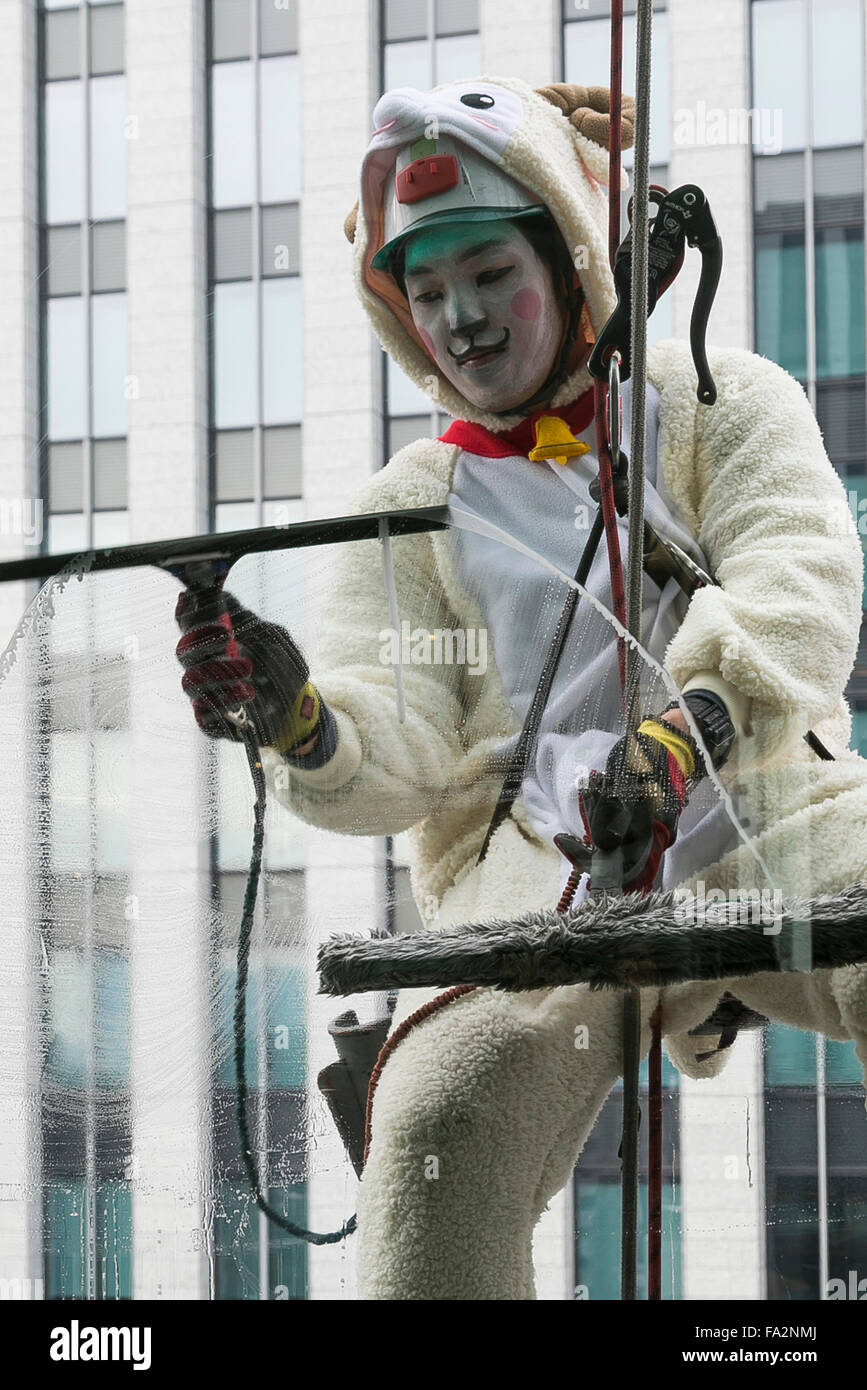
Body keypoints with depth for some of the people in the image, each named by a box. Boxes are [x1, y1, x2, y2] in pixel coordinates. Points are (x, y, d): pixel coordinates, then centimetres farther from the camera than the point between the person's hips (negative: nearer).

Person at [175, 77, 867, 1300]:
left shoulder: (718, 402, 15)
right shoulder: (409, 508, 19)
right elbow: (399, 752, 5)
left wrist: (689, 731, -28)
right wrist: (300, 721, -21)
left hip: (768, 812, 0)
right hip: (544, 860, 1)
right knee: (445, 1123, -31)